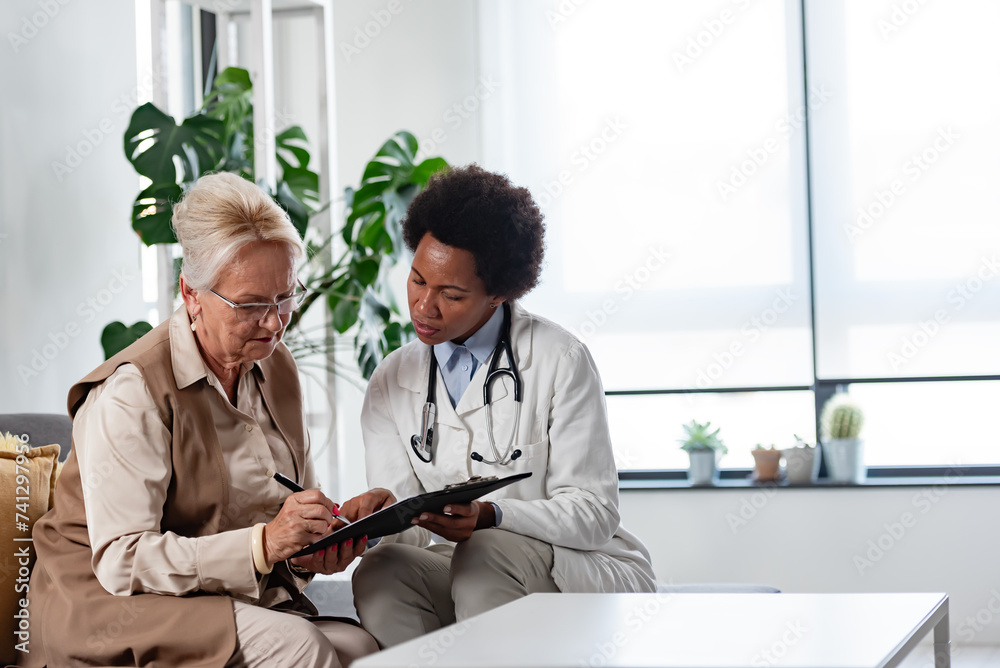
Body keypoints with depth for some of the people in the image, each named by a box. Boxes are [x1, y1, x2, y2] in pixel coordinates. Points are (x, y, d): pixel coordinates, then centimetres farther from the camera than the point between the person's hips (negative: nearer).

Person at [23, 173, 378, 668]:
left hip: (242, 602, 7)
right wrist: (262, 544, -32)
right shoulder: (132, 391, -15)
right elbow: (121, 561, -21)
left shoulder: (276, 367, 9)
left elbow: (296, 505, 17)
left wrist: (313, 547, -8)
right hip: (115, 605, -6)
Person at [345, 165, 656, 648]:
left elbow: (594, 515, -10)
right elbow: (407, 529, 1)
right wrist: (382, 509, -25)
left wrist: (489, 516, -28)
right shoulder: (391, 383, 7)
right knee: (380, 570, -28)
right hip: (464, 570, 4)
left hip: (583, 573, -3)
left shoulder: (559, 361, -8)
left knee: (487, 553, -34)